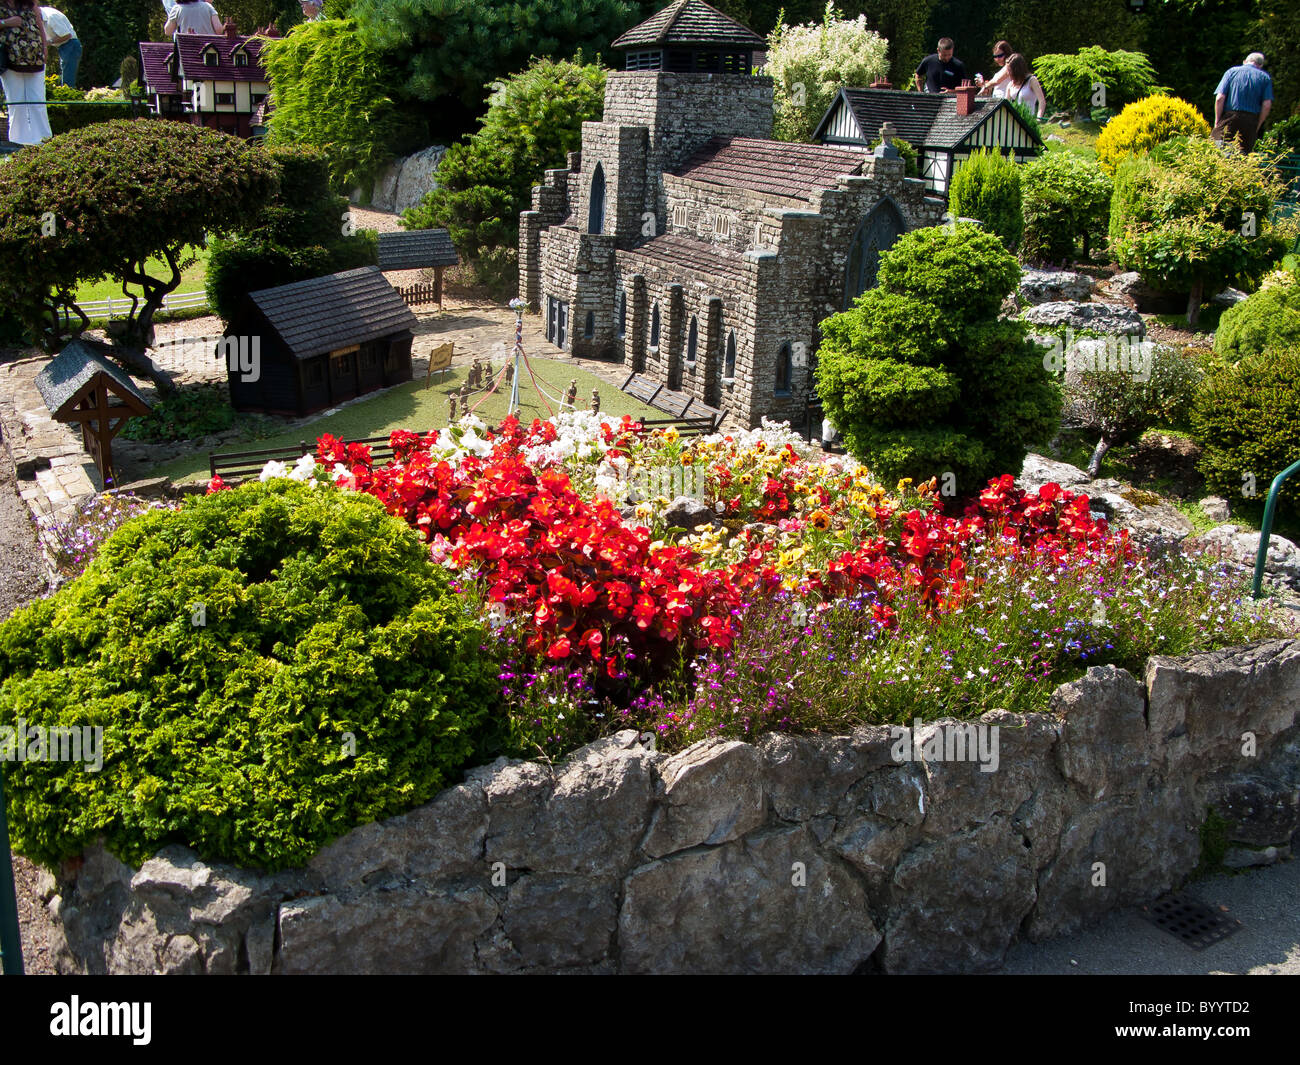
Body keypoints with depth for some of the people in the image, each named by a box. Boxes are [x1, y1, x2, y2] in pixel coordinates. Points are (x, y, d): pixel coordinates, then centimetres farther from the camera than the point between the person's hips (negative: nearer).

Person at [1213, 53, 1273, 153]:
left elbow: (1220, 98, -3)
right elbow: (1267, 105, -2)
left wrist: (1217, 121, 3)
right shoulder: (1265, 77, 8)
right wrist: (1257, 127, 6)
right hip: (1250, 122, 1)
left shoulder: (1232, 71, 7)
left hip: (1228, 119, -1)